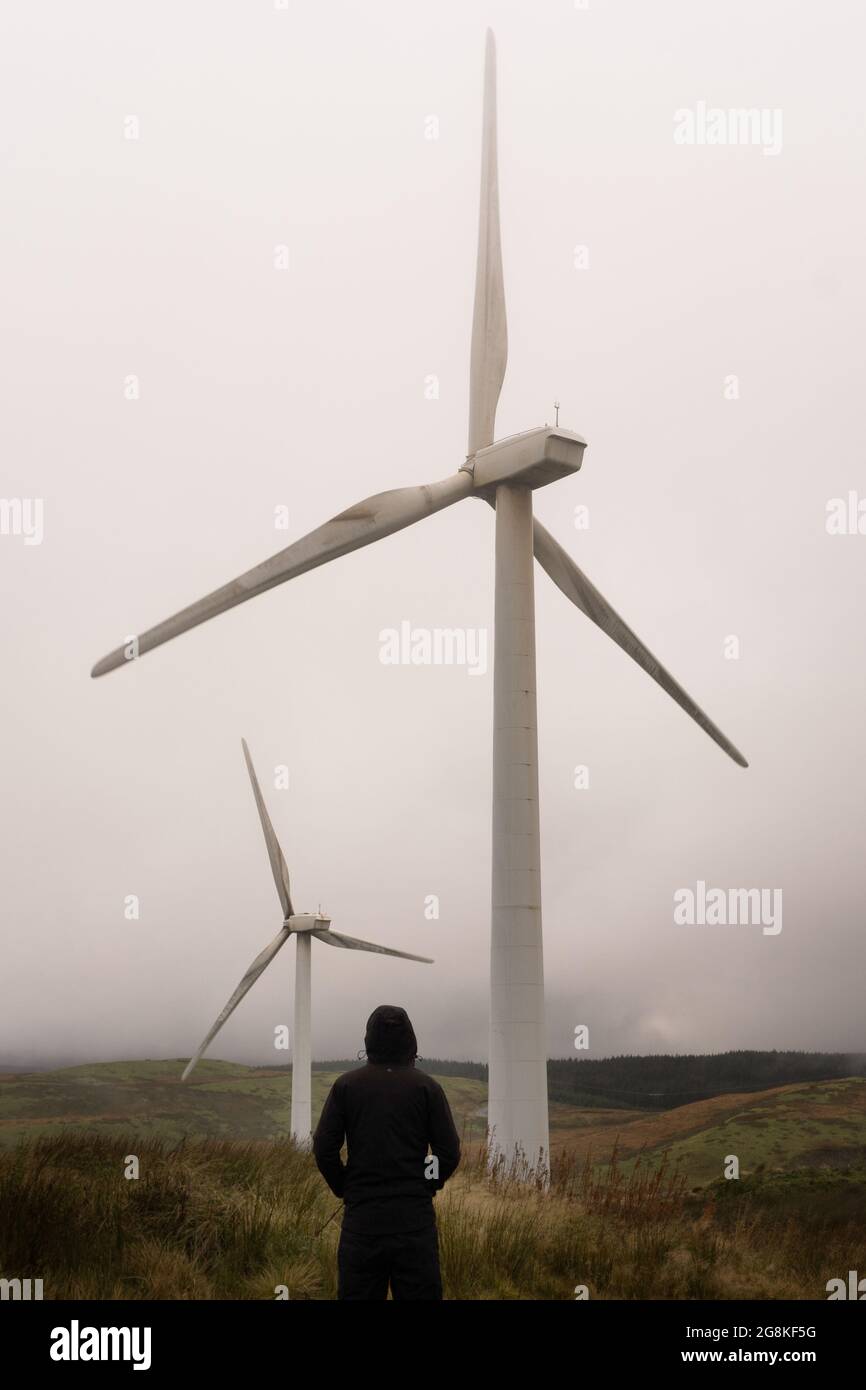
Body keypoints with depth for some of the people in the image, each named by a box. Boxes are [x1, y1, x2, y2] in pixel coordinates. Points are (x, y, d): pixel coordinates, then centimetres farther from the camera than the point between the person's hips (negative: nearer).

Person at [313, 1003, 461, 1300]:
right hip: (415, 1216, -1)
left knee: (358, 1292, 6)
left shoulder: (346, 1085, 1)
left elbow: (324, 1149, -3)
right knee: (421, 1292, 5)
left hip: (361, 1214, 1)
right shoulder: (427, 1086, 0)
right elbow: (449, 1152, -4)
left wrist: (345, 1190, 10)